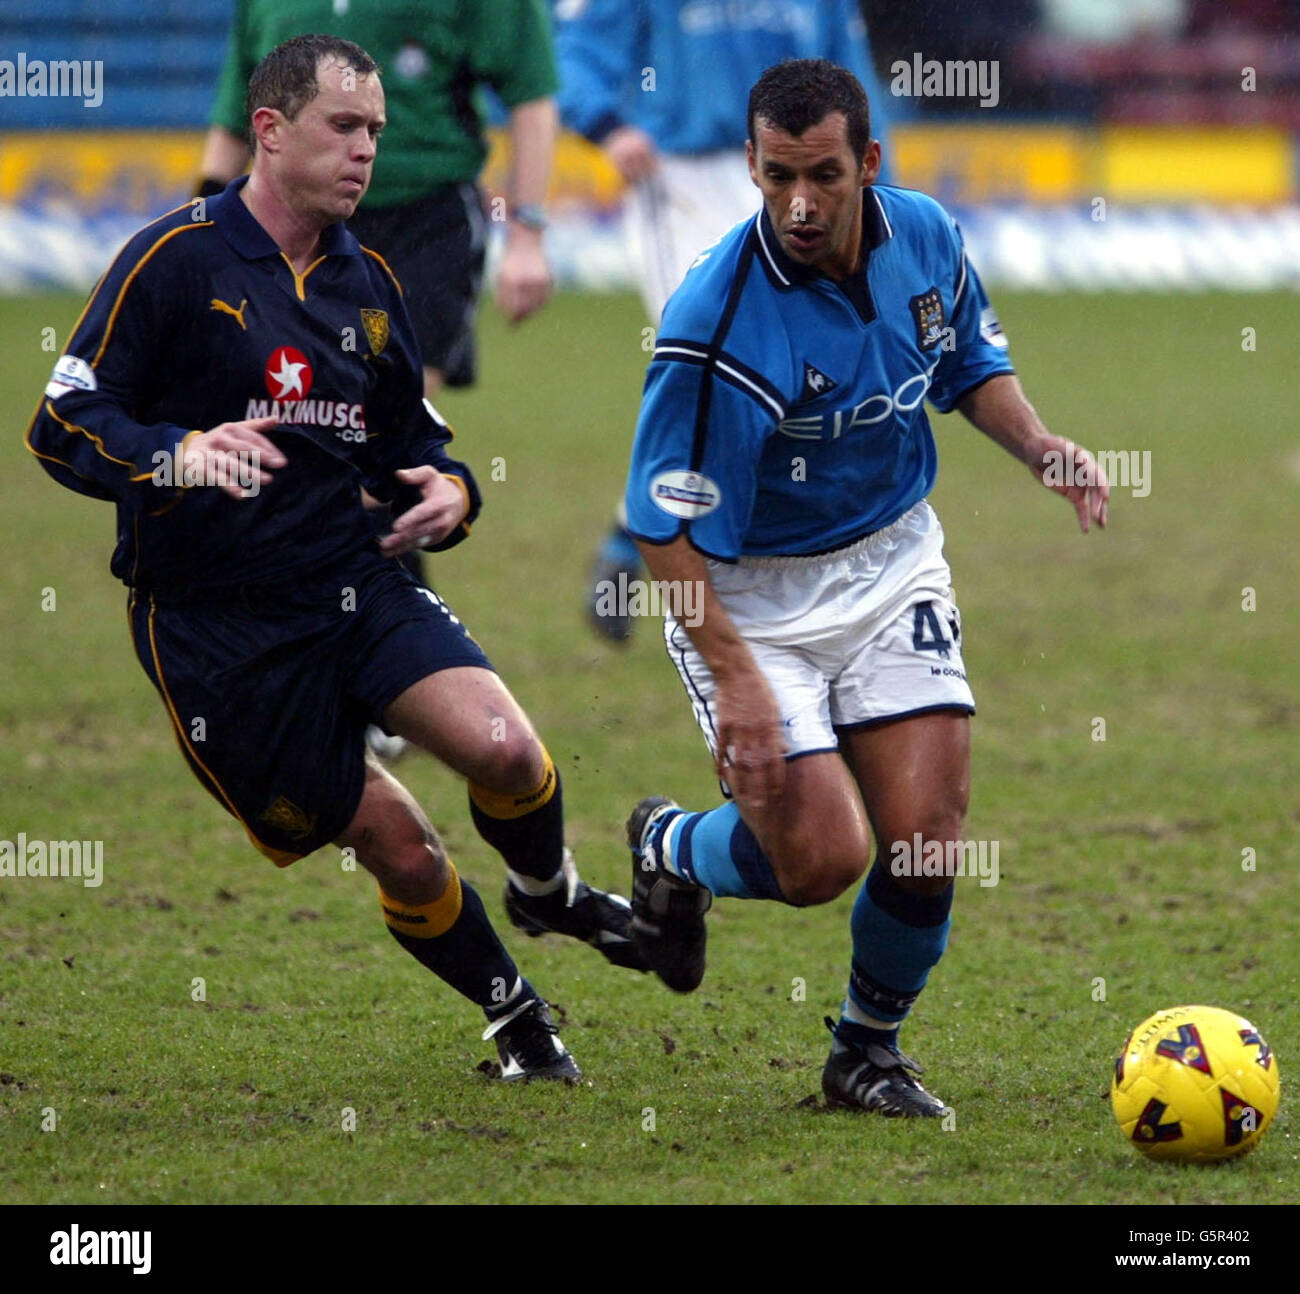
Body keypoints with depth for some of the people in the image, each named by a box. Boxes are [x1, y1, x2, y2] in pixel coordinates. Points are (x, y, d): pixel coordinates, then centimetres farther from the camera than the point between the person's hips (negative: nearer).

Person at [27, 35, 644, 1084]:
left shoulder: (368, 282, 10)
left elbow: (407, 435, 23)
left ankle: (550, 895, 15)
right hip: (215, 628, -5)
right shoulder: (177, 260, -10)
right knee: (396, 847, -2)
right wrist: (183, 455, -32)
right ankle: (514, 1015, 24)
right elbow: (63, 426, -13)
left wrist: (448, 491, -1)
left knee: (505, 750, -19)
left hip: (356, 584, 5)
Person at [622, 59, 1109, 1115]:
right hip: (750, 598, -5)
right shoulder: (719, 325, -26)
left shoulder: (925, 236, -8)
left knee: (926, 845, -6)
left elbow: (973, 366, 13)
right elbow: (667, 524, -21)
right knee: (823, 856, -13)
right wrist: (733, 678, -26)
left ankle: (870, 1047, 21)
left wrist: (1041, 449, -6)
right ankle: (669, 849, 22)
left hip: (894, 567, 5)